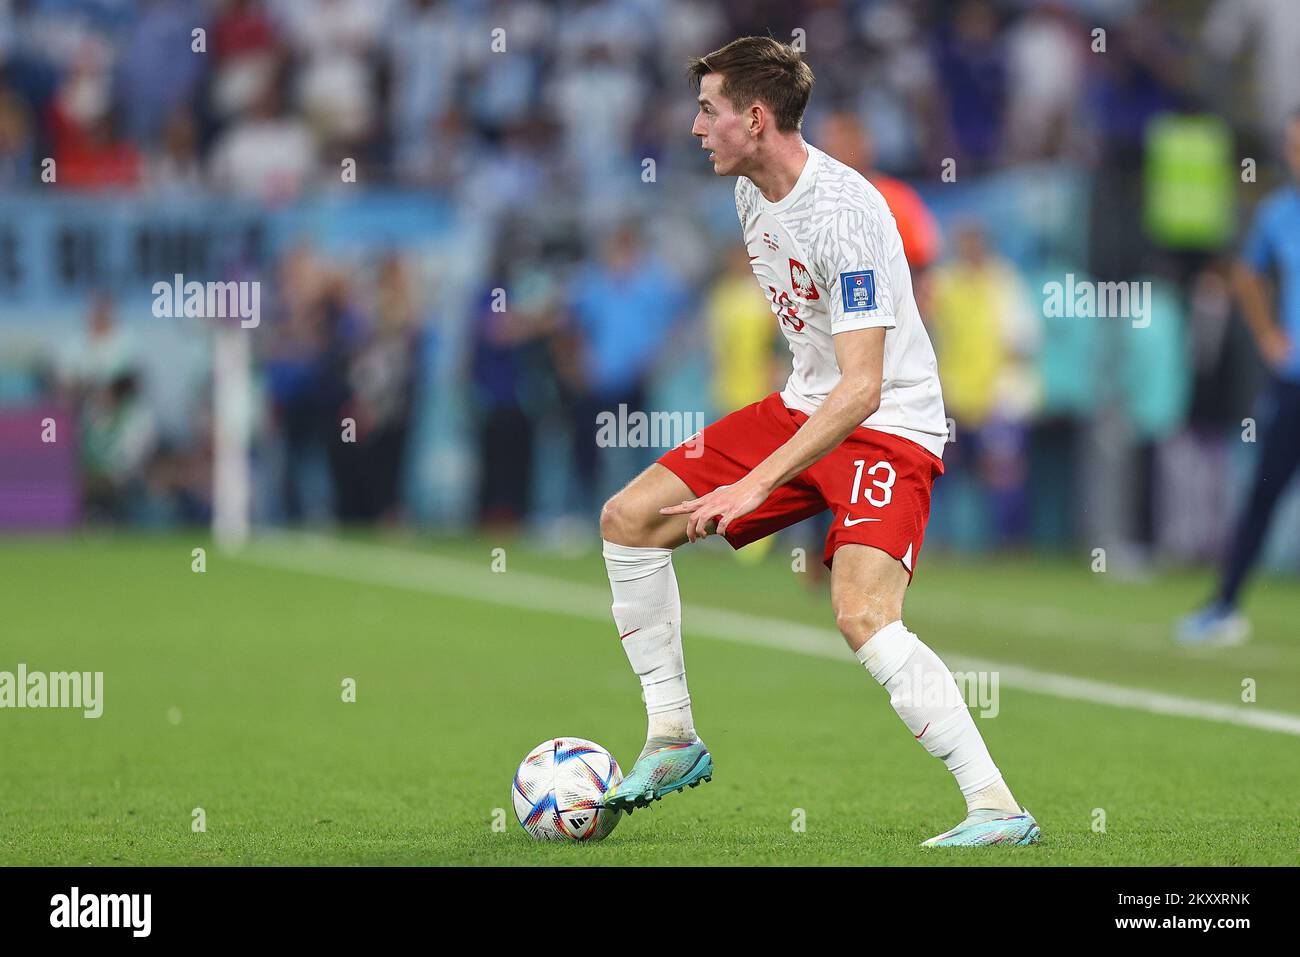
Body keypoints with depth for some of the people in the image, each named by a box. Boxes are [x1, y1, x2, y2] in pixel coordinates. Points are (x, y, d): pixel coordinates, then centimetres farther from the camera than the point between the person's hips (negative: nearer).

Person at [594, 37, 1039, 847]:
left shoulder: (844, 214, -26)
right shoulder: (751, 191, 3)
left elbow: (861, 390, -32)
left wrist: (755, 485, -37)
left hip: (891, 426, -9)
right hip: (805, 406, 9)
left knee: (863, 612, -30)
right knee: (629, 518, 4)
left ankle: (997, 808, -28)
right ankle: (674, 742, 13)